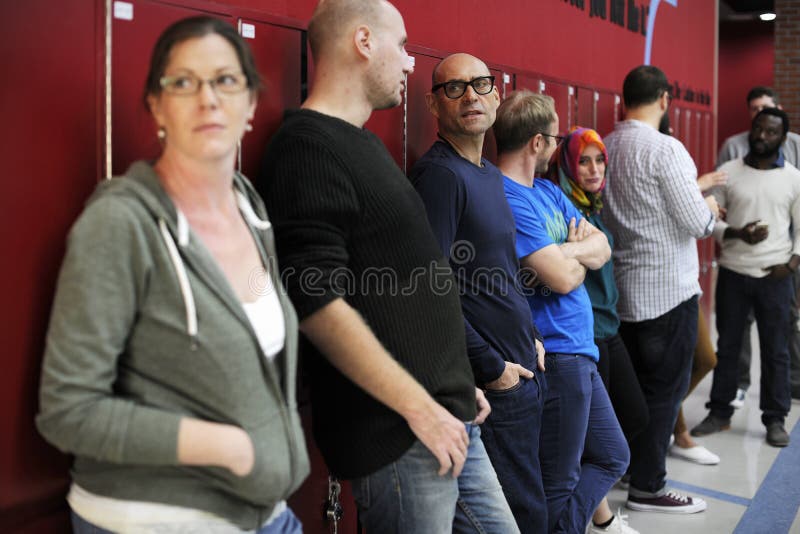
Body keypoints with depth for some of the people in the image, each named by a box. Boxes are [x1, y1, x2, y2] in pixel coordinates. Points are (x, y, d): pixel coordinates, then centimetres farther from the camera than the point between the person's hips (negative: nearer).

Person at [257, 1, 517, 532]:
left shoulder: (364, 144, 16)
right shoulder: (308, 145, -14)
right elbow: (317, 302, -23)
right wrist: (420, 407, -19)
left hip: (450, 417, 9)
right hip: (398, 441, -9)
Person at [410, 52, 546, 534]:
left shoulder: (491, 175, 15)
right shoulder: (440, 174, -14)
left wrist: (531, 338, 14)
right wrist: (491, 367, -16)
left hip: (522, 371, 9)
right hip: (489, 385, -9)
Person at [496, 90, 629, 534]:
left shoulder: (548, 191, 12)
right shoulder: (507, 199, -19)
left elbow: (602, 248, 8)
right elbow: (563, 278, -23)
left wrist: (569, 251, -13)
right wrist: (580, 253, -1)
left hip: (579, 354, 10)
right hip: (555, 358, -10)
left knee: (612, 457, 21)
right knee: (558, 484, 3)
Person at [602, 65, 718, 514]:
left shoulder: (607, 147, 4)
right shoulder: (665, 149, -17)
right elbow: (697, 223, -18)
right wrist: (710, 208, 5)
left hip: (624, 287, 7)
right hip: (669, 289, -7)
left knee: (637, 384, 19)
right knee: (666, 388, 4)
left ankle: (630, 463, 30)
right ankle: (648, 487, 11)